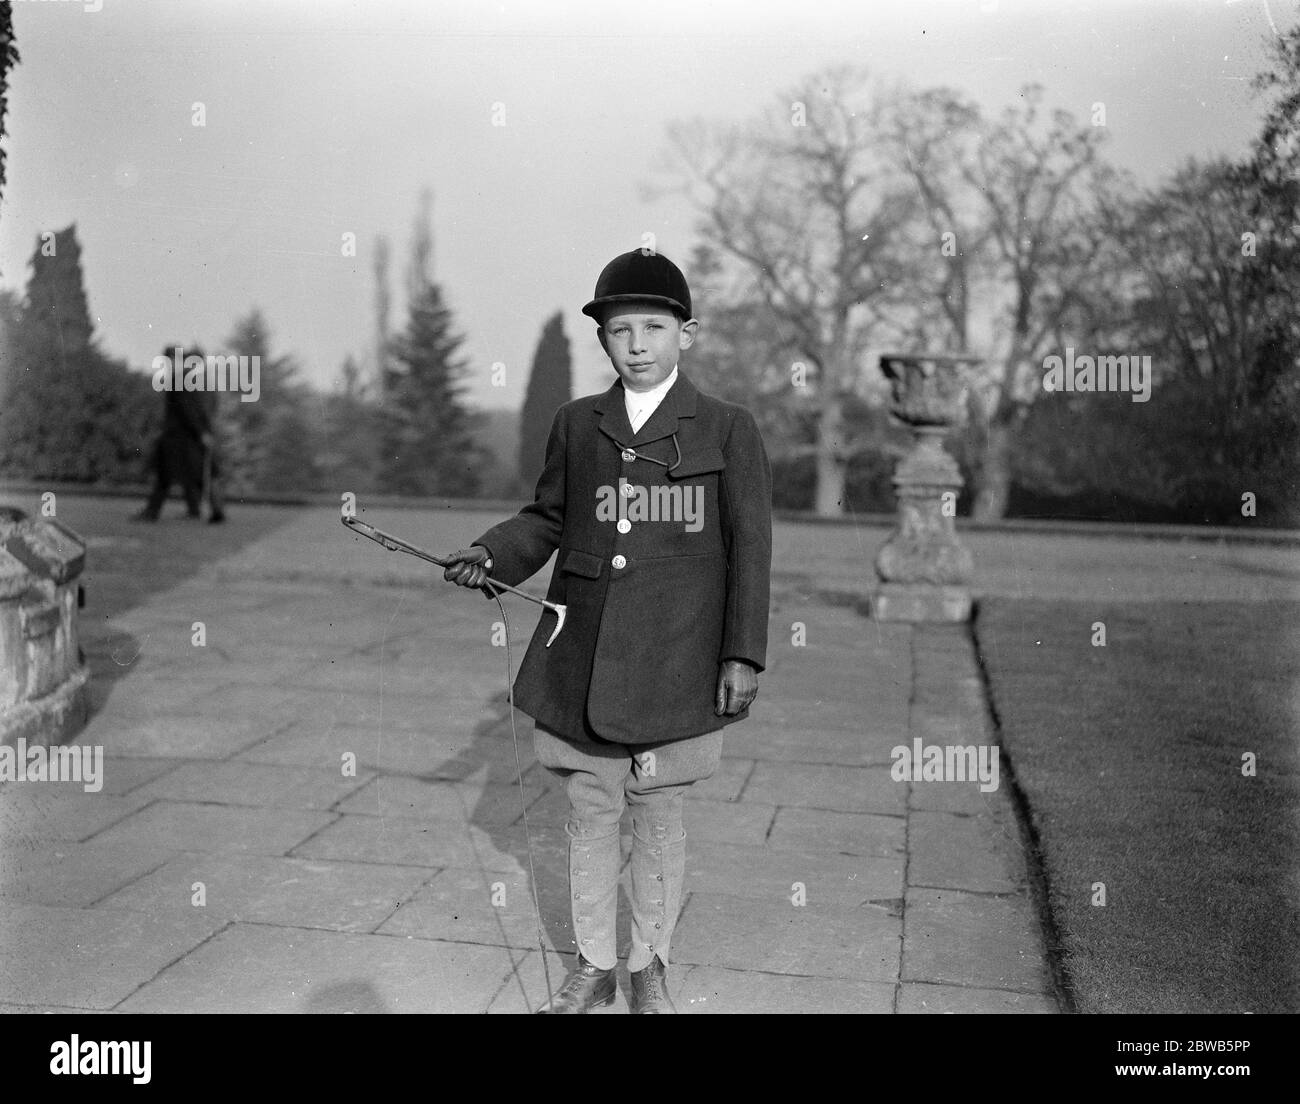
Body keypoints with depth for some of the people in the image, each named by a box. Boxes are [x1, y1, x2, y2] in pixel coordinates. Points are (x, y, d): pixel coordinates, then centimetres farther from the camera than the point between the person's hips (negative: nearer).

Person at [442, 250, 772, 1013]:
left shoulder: (728, 428, -1)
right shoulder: (575, 423, 8)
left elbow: (750, 548, -2)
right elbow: (546, 519, 14)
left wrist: (744, 654, -7)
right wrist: (490, 555, -5)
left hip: (673, 667, -3)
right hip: (581, 661, 3)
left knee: (659, 819, 12)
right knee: (589, 816, 14)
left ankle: (651, 967, 32)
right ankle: (594, 966, 32)